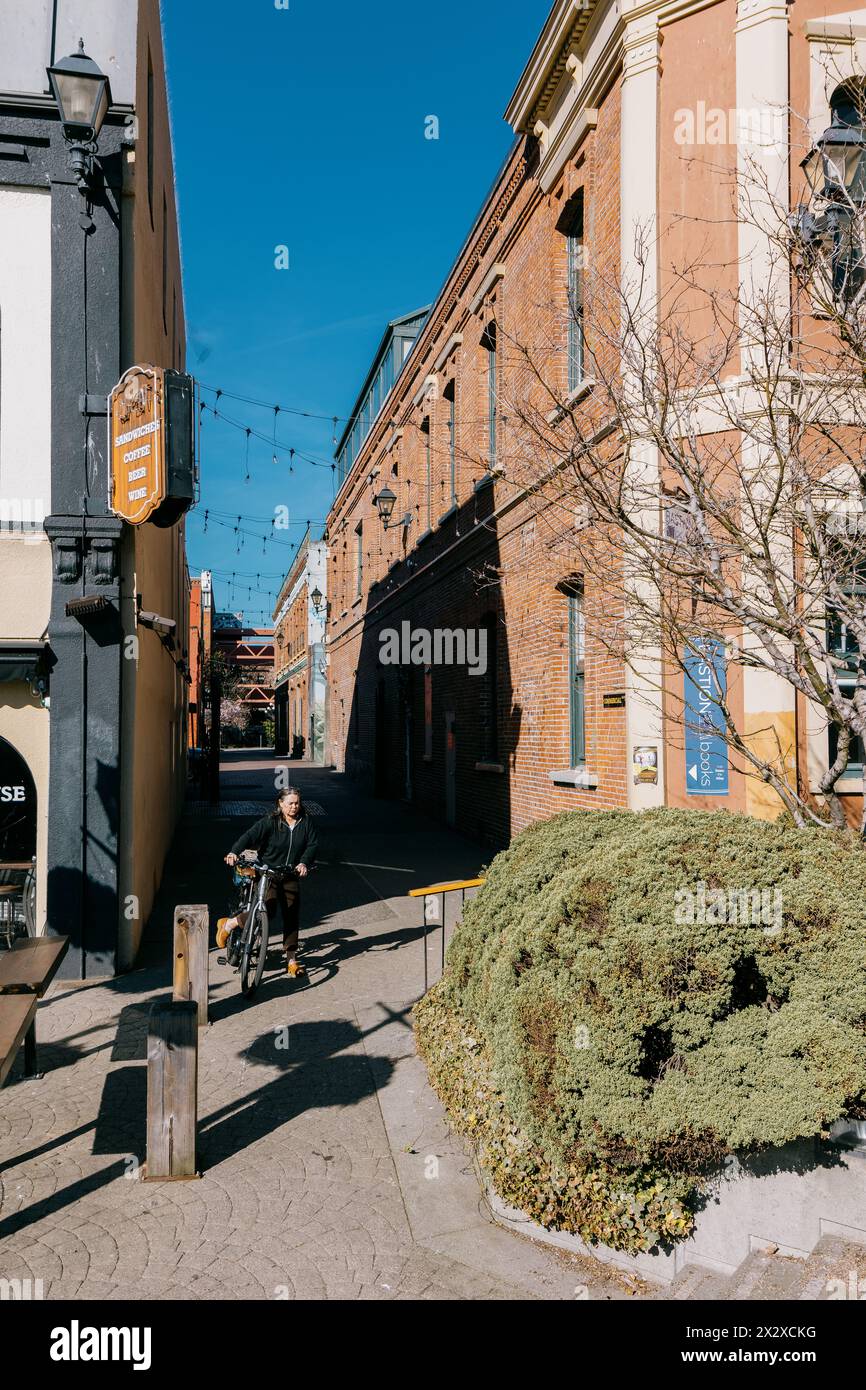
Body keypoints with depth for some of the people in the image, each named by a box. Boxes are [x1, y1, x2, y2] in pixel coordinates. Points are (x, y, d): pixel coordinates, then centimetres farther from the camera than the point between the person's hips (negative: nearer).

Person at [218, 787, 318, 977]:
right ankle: (229, 924, 3)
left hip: (291, 876, 4)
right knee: (267, 910, -21)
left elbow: (313, 844, -4)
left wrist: (304, 863, -22)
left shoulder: (306, 822, 1)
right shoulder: (269, 822, -10)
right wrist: (234, 852, -38)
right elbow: (250, 836, -21)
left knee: (292, 917, 1)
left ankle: (291, 961, 10)